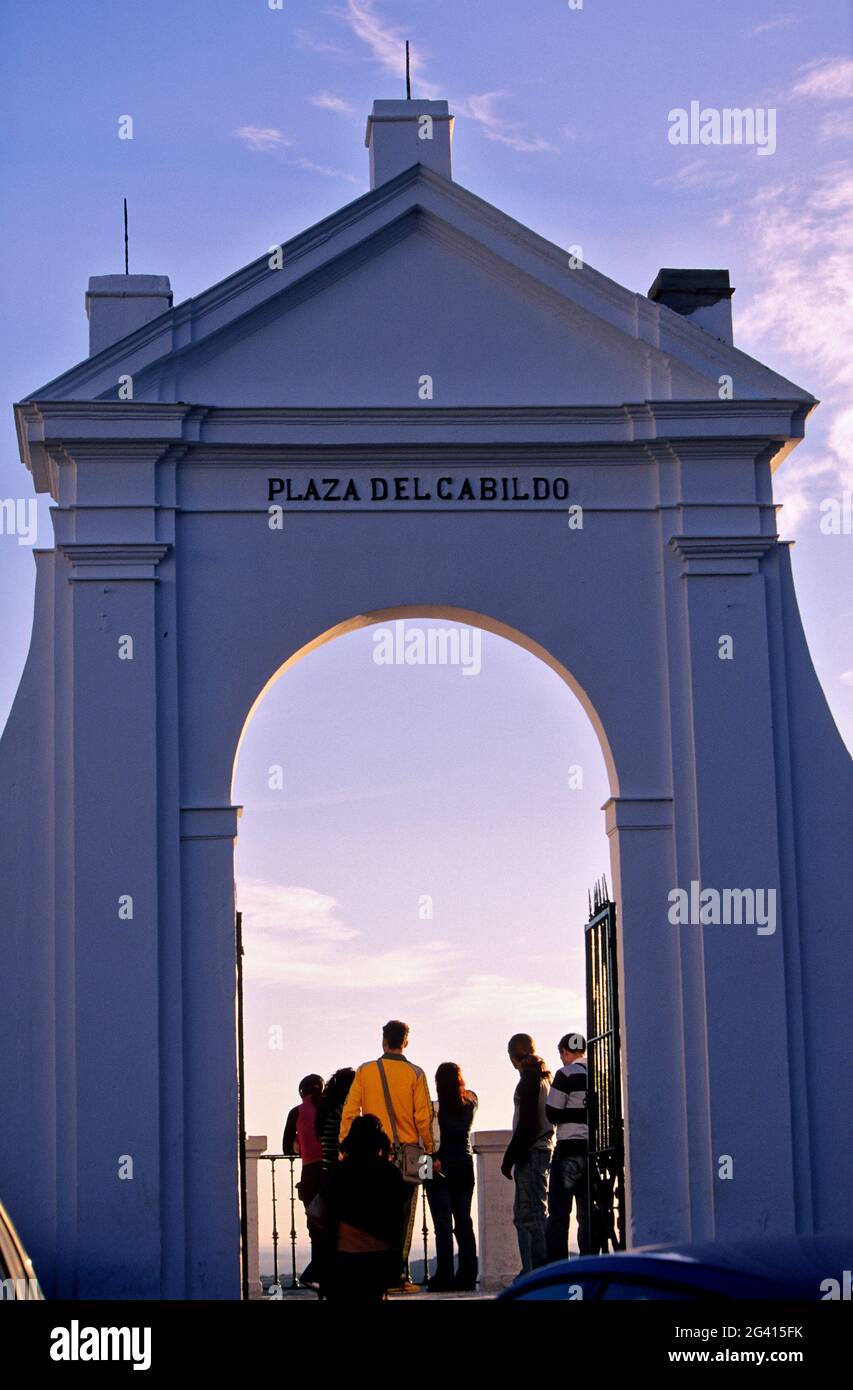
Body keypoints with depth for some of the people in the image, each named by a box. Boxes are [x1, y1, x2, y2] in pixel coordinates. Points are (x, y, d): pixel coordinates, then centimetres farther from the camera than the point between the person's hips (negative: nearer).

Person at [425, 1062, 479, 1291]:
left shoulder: (437, 1106, -12)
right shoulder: (471, 1103, 2)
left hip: (441, 1167, -5)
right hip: (464, 1166, 5)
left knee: (443, 1223, -4)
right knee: (464, 1221, 10)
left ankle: (444, 1277, -6)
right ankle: (467, 1275, 9)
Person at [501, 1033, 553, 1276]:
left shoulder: (529, 1081, -11)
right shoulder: (544, 1078, 17)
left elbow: (526, 1125, -17)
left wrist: (509, 1159, -13)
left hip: (530, 1153, -10)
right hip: (542, 1150, 10)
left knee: (533, 1213, -9)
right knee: (523, 1214, 14)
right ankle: (531, 1271, 16)